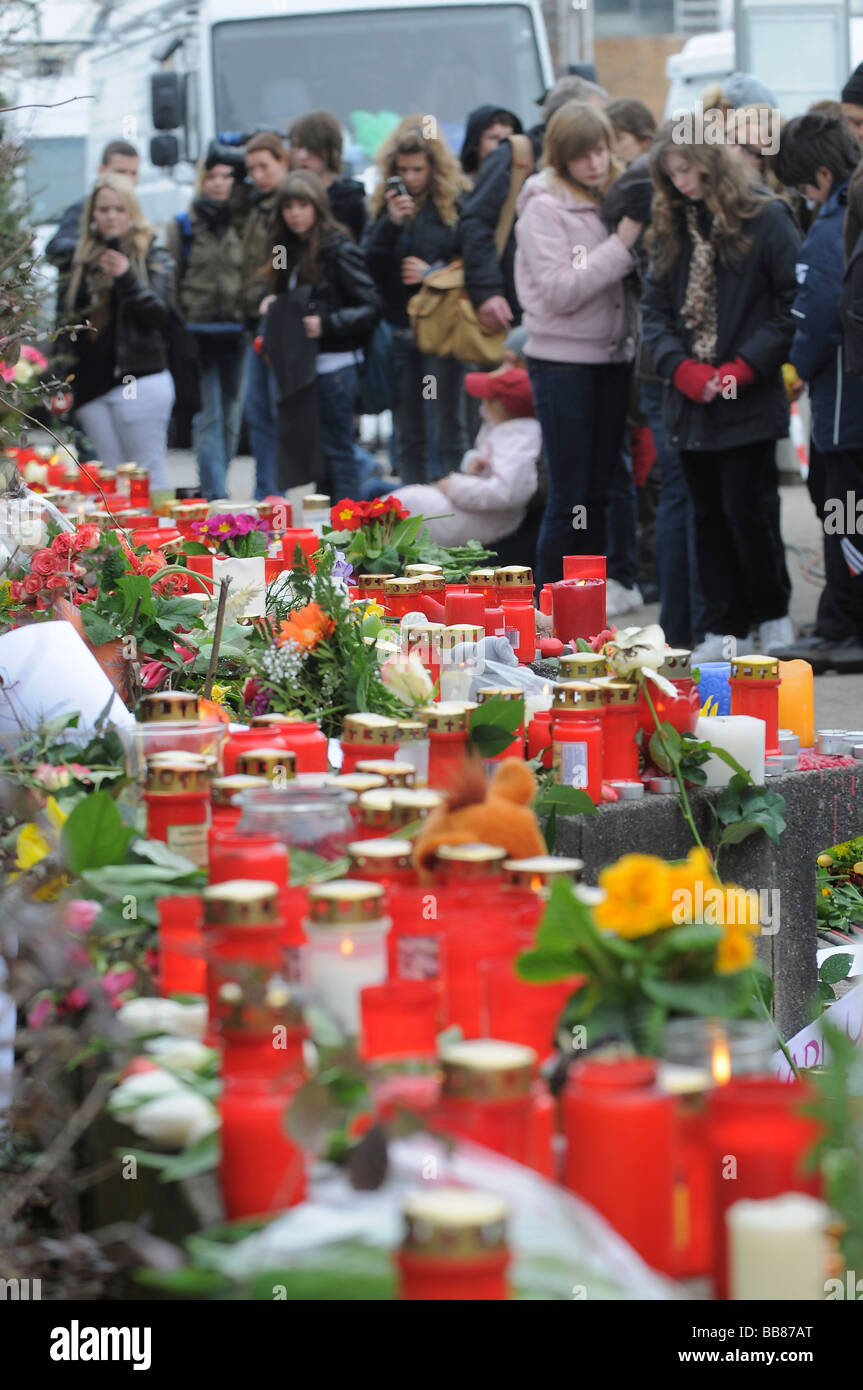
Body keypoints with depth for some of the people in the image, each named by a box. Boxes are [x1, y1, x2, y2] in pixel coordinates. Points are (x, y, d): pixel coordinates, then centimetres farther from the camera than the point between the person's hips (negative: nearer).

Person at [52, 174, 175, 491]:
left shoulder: (154, 257, 2)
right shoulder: (83, 260, 16)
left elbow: (159, 313, -9)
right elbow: (68, 321, 19)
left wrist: (127, 278, -22)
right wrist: (60, 381, 14)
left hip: (139, 379, -5)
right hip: (91, 387, 5)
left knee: (147, 476, -7)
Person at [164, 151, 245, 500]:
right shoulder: (182, 226, 6)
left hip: (236, 334, 2)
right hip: (197, 334, -2)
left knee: (230, 417, 7)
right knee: (208, 417, -9)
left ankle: (212, 485, 19)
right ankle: (215, 492, -13)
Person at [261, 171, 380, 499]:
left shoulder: (338, 249, -10)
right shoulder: (291, 251, 13)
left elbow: (371, 307, -14)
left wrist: (326, 324, -22)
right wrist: (273, 305, 4)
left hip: (333, 364, -8)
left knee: (337, 450, -4)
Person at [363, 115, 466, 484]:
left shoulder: (455, 203, -5)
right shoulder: (385, 203, 9)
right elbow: (369, 266, 1)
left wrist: (432, 273, -16)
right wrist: (391, 222, -11)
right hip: (397, 329, 5)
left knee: (446, 435, -1)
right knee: (409, 437, 10)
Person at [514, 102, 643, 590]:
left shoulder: (613, 198, 9)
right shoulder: (545, 206, -9)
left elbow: (632, 279, 13)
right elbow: (560, 292, -17)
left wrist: (640, 234, -5)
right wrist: (622, 244, -19)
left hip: (612, 357, 6)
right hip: (563, 361, -6)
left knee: (598, 491, 10)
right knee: (570, 495, -3)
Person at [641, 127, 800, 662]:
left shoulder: (767, 219, -6)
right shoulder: (672, 227, 11)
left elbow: (794, 302, -10)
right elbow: (655, 307, 9)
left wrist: (745, 367, -15)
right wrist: (682, 368, -7)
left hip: (749, 398, -5)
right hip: (692, 399, 5)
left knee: (748, 510, -4)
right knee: (710, 515, 9)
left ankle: (773, 613, 15)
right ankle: (727, 627, 15)